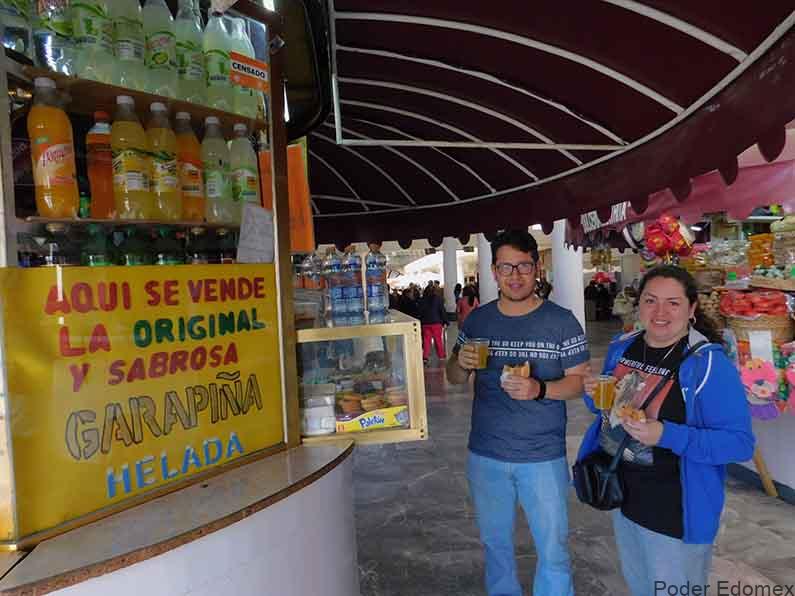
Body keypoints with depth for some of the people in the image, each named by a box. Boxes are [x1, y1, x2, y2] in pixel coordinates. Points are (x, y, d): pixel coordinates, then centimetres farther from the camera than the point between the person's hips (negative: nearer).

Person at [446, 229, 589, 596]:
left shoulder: (561, 321, -8)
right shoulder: (477, 320, 1)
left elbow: (580, 382, -7)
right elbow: (454, 378, 9)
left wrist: (539, 389, -26)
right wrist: (461, 363, -15)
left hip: (543, 457, -3)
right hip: (485, 455, 3)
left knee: (553, 551, 10)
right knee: (495, 543, 22)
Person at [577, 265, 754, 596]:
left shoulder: (709, 364, -22)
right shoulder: (622, 347, -1)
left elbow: (740, 442, -21)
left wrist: (667, 435, -34)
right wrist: (594, 395, -11)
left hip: (675, 510, -6)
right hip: (622, 494, 6)